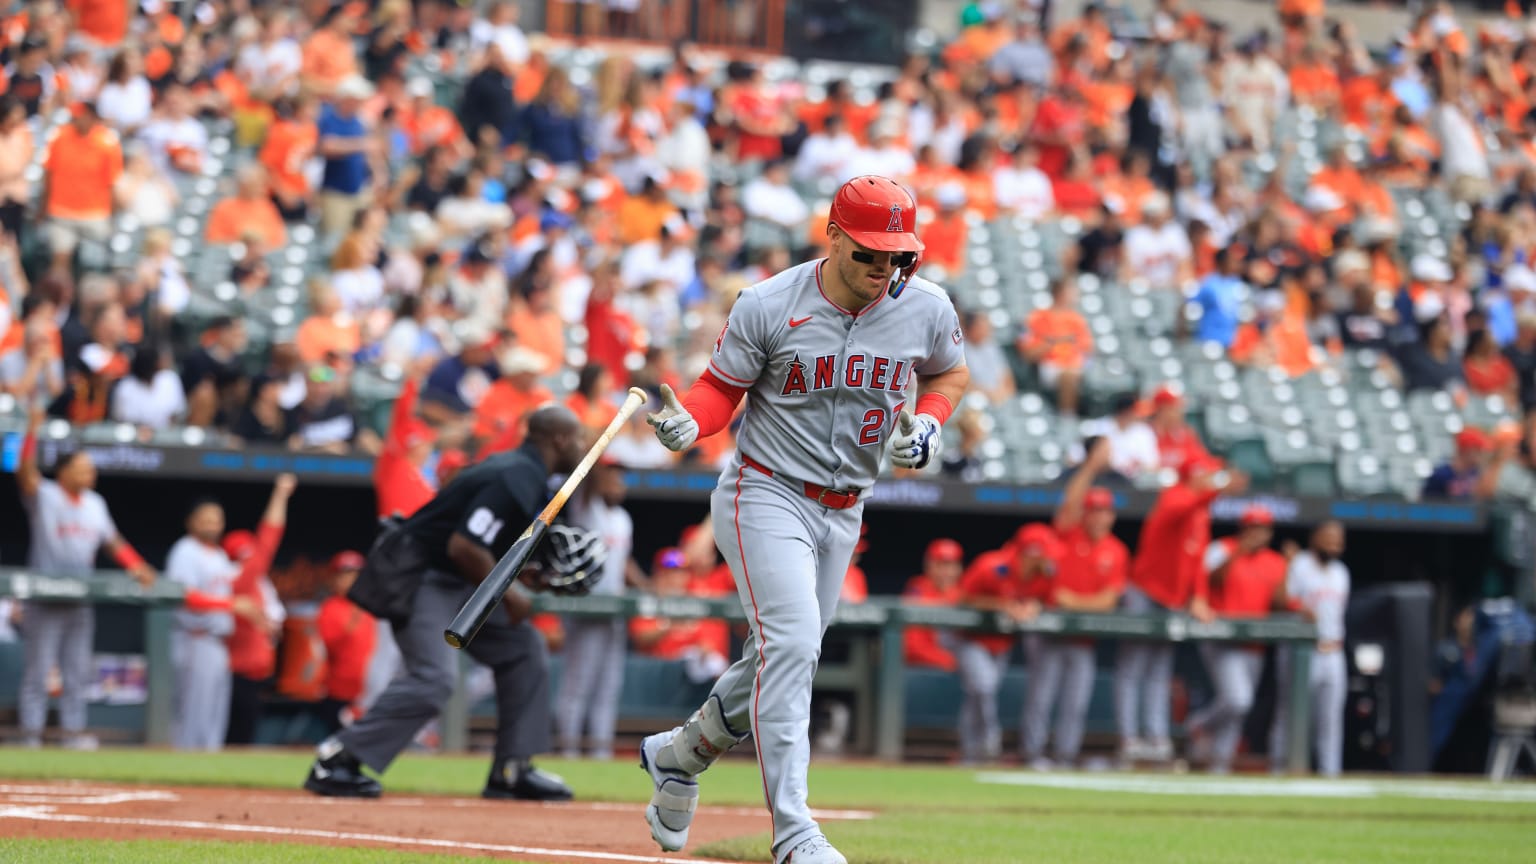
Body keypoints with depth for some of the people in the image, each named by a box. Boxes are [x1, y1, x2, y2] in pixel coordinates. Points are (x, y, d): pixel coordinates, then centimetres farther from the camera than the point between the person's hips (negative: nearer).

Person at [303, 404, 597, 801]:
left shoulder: (525, 475, 14)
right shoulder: (515, 481, -19)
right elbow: (463, 546, -27)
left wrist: (529, 572, 7)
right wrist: (508, 595, -16)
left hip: (456, 580, 11)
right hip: (416, 574, -11)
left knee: (523, 648, 10)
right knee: (434, 675, -23)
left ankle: (511, 769, 13)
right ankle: (337, 760, -20)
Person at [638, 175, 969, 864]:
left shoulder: (925, 308, -4)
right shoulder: (768, 307, -15)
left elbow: (950, 372, 15)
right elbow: (722, 386, -4)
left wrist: (928, 423, -5)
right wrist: (686, 422, -26)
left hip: (844, 512, 5)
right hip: (766, 495, -5)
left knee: (782, 660, 14)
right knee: (791, 641, -22)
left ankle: (680, 755, 42)